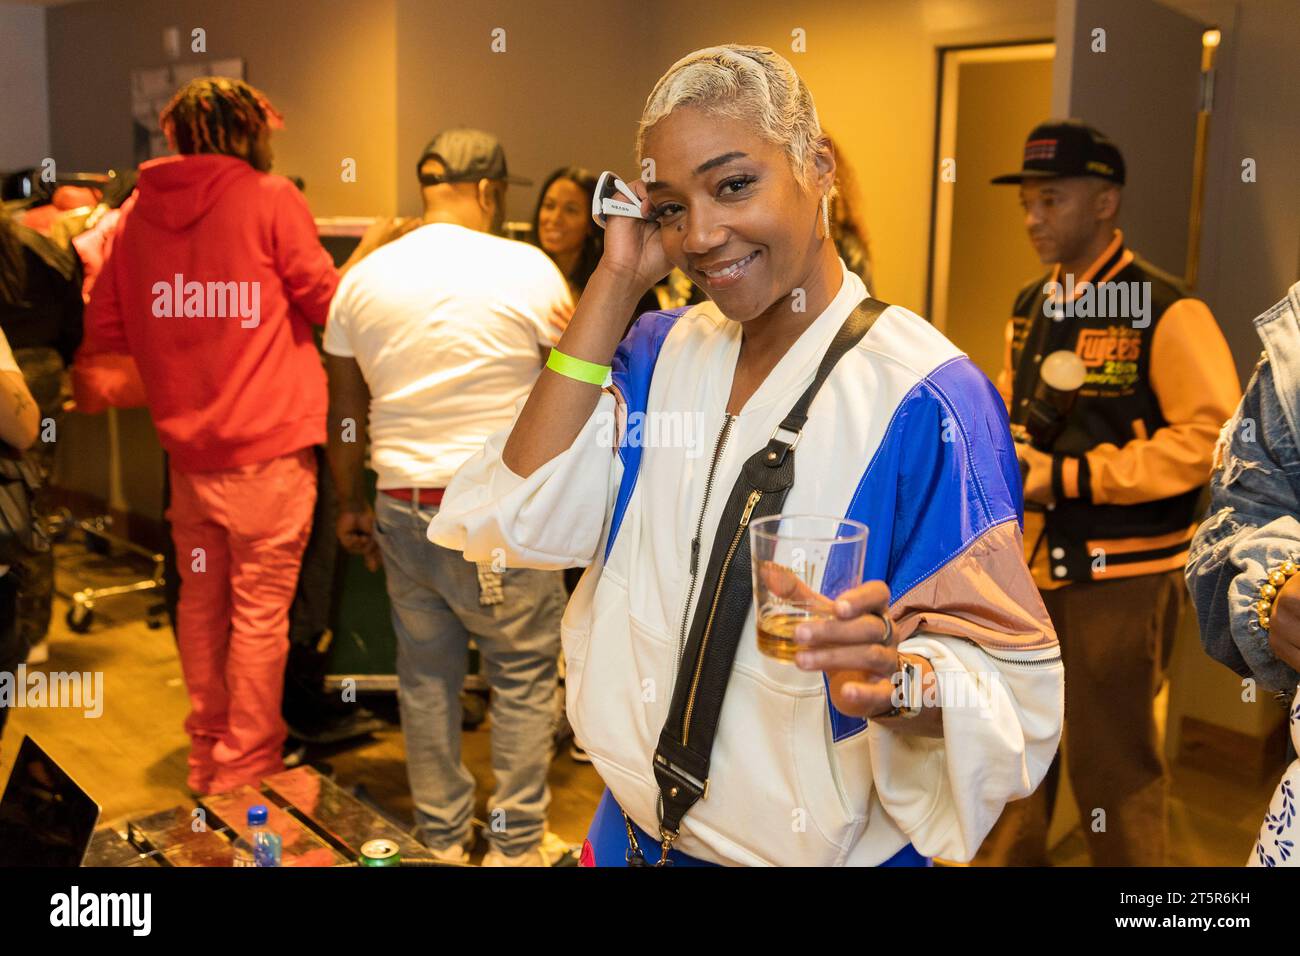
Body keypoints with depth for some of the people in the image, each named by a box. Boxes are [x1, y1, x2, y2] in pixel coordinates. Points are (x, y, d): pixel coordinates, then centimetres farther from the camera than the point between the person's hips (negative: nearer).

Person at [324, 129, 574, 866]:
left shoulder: (363, 279, 5)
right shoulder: (527, 269, -7)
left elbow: (346, 414, 9)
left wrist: (351, 506, 18)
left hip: (404, 508, 5)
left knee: (427, 675, 13)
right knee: (524, 675, 7)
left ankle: (443, 838, 25)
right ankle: (517, 844, 14)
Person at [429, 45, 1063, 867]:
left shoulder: (922, 397, -19)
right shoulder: (663, 353, -2)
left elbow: (1008, 681, -20)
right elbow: (524, 520, -15)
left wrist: (902, 682, -42)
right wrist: (616, 283, -15)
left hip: (824, 847, -4)